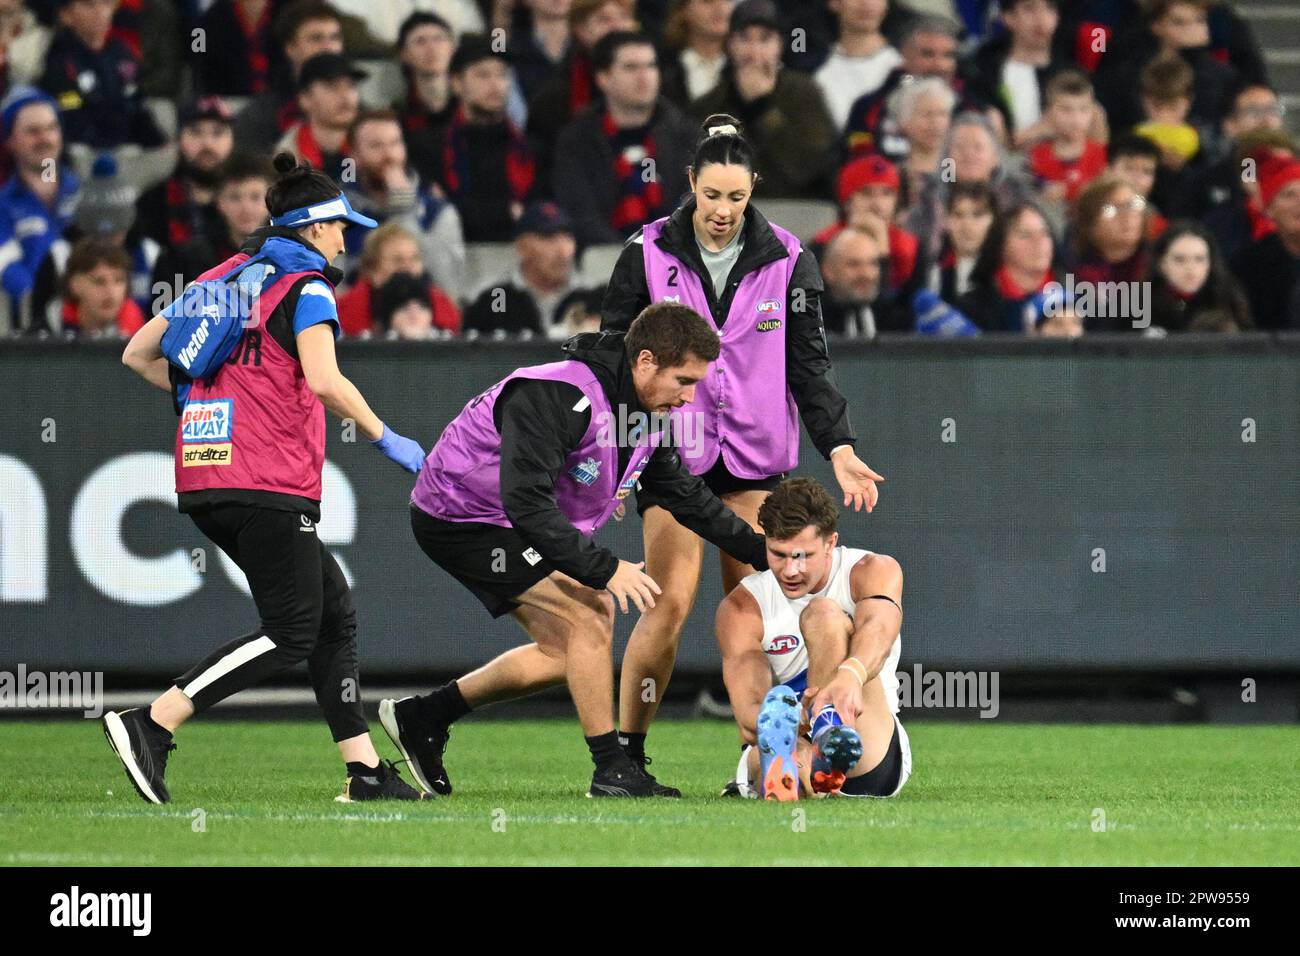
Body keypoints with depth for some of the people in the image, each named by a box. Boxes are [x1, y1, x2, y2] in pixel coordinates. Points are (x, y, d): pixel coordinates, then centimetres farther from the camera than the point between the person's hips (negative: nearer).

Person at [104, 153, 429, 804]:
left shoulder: (225, 277, 17)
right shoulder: (306, 286, -5)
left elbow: (138, 354, 19)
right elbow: (325, 380, -19)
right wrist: (386, 439, -9)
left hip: (204, 480, 9)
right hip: (269, 482, -9)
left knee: (334, 611, 13)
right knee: (292, 634, -8)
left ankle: (364, 769, 10)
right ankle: (150, 725, -17)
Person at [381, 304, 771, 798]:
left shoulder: (649, 412, -3)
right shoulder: (554, 398, -32)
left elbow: (688, 495, 12)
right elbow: (526, 502, -38)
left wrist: (762, 551, 7)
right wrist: (603, 568, -40)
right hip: (459, 518, -10)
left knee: (566, 653, 10)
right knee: (589, 612, -18)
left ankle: (422, 717, 23)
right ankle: (612, 771, -10)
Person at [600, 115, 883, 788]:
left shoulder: (786, 260, 1)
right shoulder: (648, 253, -3)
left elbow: (808, 364, 4)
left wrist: (839, 448, -7)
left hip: (754, 456, 2)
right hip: (671, 455, -2)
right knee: (670, 603, -10)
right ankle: (624, 753, -1)